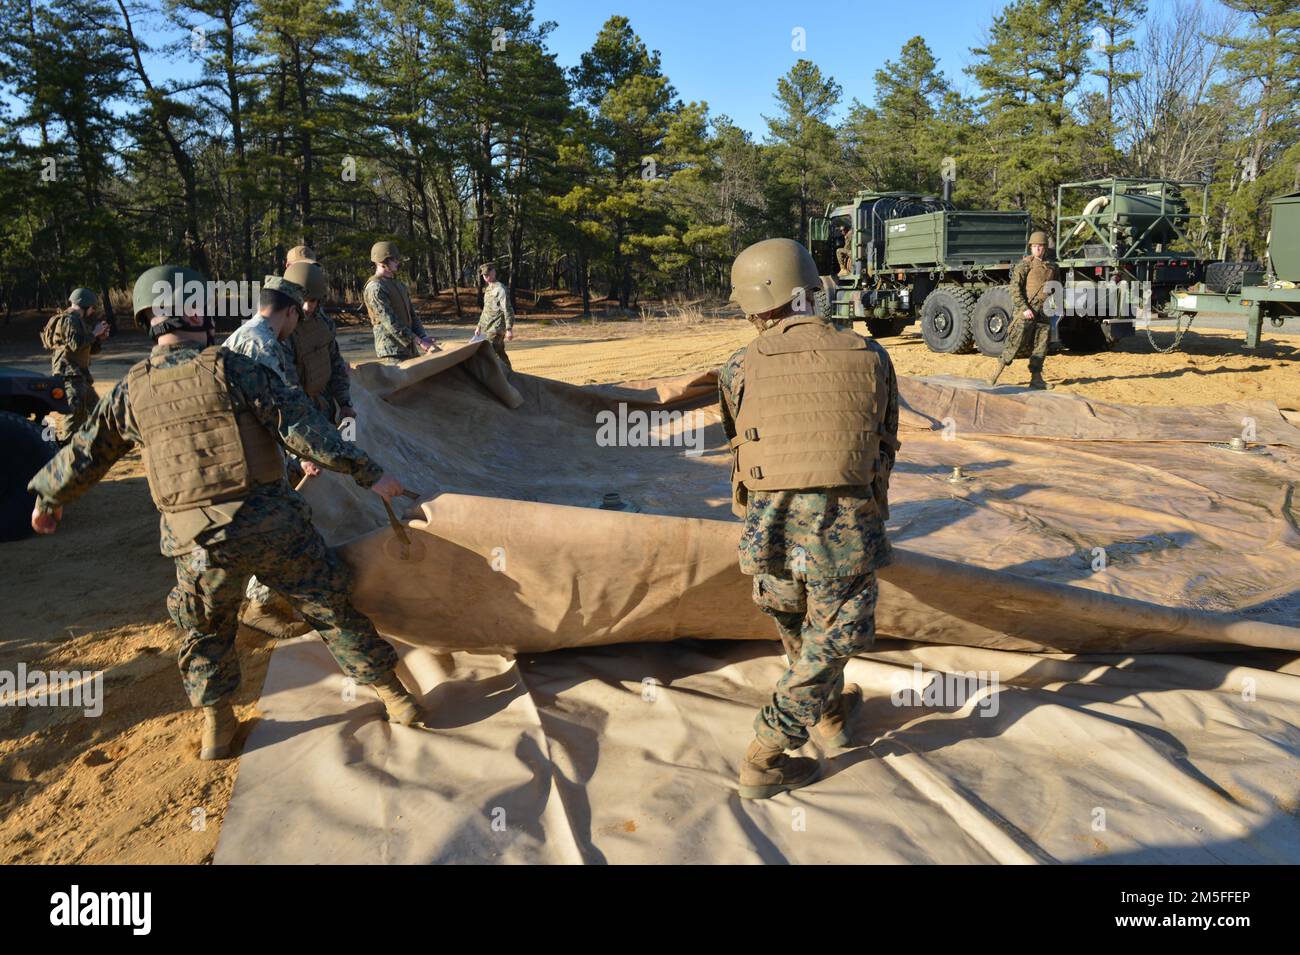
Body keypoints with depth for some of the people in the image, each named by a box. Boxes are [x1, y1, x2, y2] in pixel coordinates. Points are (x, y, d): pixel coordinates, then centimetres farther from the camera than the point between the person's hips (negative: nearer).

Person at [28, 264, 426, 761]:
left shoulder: (132, 390, 5)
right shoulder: (230, 368, -8)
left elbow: (84, 455, 18)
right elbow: (301, 427, -13)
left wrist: (48, 500, 36)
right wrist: (369, 473, -9)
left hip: (197, 544, 3)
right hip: (272, 527, -3)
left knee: (205, 632, 26)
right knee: (331, 607, 11)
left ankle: (217, 725, 33)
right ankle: (394, 695, 18)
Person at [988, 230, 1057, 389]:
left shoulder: (1051, 267, 14)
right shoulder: (1025, 264, -4)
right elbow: (1015, 287, -12)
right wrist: (1024, 308, -19)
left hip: (1044, 313, 6)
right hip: (1027, 311, -6)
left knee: (1040, 346, 5)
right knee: (1014, 342, -8)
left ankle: (1036, 378, 11)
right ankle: (997, 373, 1)